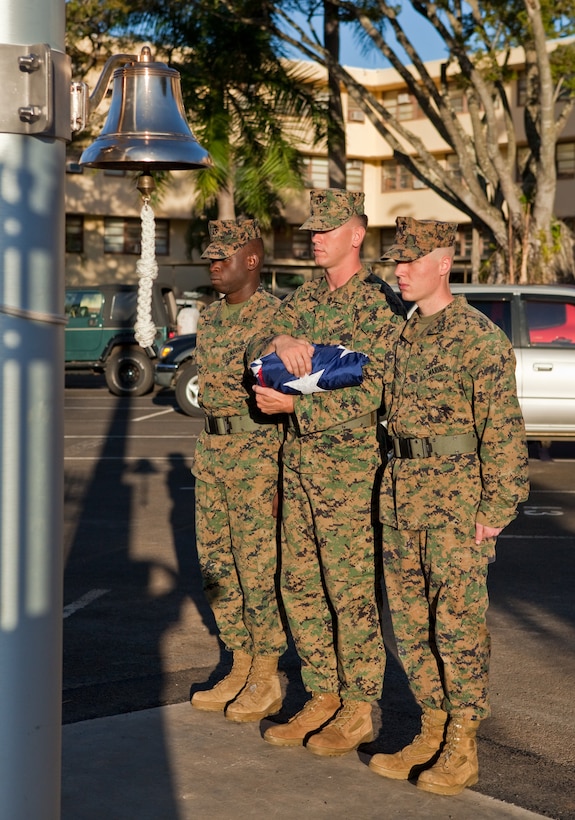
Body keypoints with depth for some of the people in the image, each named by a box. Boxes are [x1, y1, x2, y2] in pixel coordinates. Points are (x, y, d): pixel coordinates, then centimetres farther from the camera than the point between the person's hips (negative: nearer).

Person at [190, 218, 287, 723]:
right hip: (212, 453, 8)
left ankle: (267, 680, 10)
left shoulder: (278, 316, -10)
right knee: (217, 564, 11)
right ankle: (241, 667, 23)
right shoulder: (210, 319, 13)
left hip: (260, 455, -8)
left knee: (260, 566, -2)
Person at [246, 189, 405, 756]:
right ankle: (322, 697, 23)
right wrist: (280, 340, -19)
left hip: (349, 464, -8)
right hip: (298, 457, 8)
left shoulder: (378, 302, -11)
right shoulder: (304, 298, 13)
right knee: (299, 583, 11)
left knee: (351, 591, -1)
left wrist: (292, 405, -20)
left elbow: (368, 394, -17)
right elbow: (256, 350, 4)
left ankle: (358, 709, 10)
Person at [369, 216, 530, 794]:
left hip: (457, 499, -7)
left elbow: (503, 432, -12)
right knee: (410, 620, 11)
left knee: (458, 622, -1)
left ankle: (462, 749, 9)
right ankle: (432, 731, 23)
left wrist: (496, 509, -15)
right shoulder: (400, 335, 12)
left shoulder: (480, 339, -10)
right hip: (400, 494, 7)